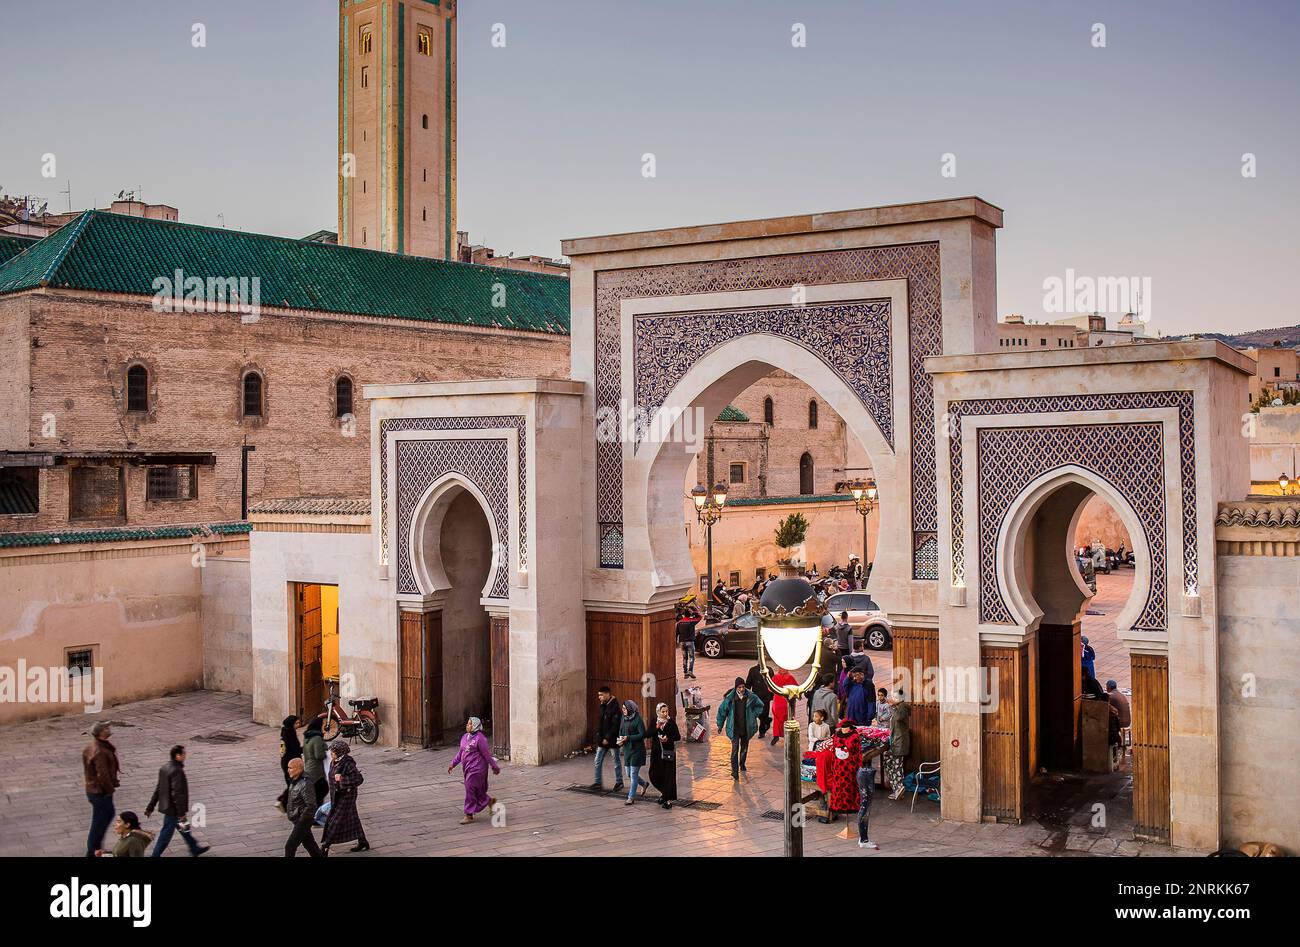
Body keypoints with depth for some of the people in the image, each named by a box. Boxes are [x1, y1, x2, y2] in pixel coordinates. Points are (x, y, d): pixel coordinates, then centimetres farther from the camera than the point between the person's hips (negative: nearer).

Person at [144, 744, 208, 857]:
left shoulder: (165, 768, 3)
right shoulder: (177, 771, -26)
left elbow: (158, 789, 10)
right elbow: (178, 794, -27)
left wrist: (150, 807, 15)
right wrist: (182, 813, -23)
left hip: (166, 805, 10)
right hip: (173, 809, -10)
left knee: (184, 828, 22)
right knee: (166, 833, 4)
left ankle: (195, 849, 36)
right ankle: (156, 855, 14)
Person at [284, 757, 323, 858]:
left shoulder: (306, 784, -25)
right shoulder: (295, 781, 5)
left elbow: (311, 806, -27)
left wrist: (300, 820, -21)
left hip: (303, 821, -10)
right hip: (297, 820, 10)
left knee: (290, 846, -6)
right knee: (309, 844, 20)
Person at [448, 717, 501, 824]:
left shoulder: (480, 738, -16)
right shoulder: (465, 737, 10)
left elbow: (487, 754, -12)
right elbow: (461, 753, 20)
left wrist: (495, 767, -7)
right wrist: (453, 764, 16)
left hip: (476, 769, -8)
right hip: (467, 769, 8)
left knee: (470, 791, -5)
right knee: (477, 791, 14)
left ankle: (469, 815, 4)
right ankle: (490, 801, 36)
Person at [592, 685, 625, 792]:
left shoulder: (615, 707, -16)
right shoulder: (603, 706, 10)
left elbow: (615, 726, -20)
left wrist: (608, 738, -20)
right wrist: (599, 737, 7)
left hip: (612, 740, -8)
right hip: (602, 740, 8)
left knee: (616, 762, 6)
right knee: (598, 761, 7)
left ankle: (619, 782, 17)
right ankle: (598, 782, 14)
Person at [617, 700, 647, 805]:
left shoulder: (638, 720, -14)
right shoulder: (624, 718, 7)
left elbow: (642, 735, -17)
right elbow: (620, 731, 17)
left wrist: (628, 738, -22)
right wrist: (620, 739, -4)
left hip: (636, 750, -8)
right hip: (627, 749, 8)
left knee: (633, 774, -3)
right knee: (629, 774, 13)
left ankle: (631, 797, 4)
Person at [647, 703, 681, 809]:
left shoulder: (671, 722, -5)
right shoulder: (654, 721, 3)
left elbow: (678, 736, -4)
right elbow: (649, 734, -5)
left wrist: (668, 738, -20)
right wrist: (657, 727, -20)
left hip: (668, 752, -3)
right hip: (656, 752, 3)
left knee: (669, 775, -3)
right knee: (654, 774, 4)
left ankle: (669, 799, 3)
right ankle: (663, 791, 30)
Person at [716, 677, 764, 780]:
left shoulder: (750, 697, -8)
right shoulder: (730, 698, -13)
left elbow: (760, 705, 11)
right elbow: (722, 710, 0)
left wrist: (754, 715, -1)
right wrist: (720, 725, 5)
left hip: (746, 728, 3)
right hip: (734, 728, -3)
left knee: (744, 748, 18)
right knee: (735, 749, -13)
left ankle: (742, 764, 44)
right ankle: (735, 771, -11)